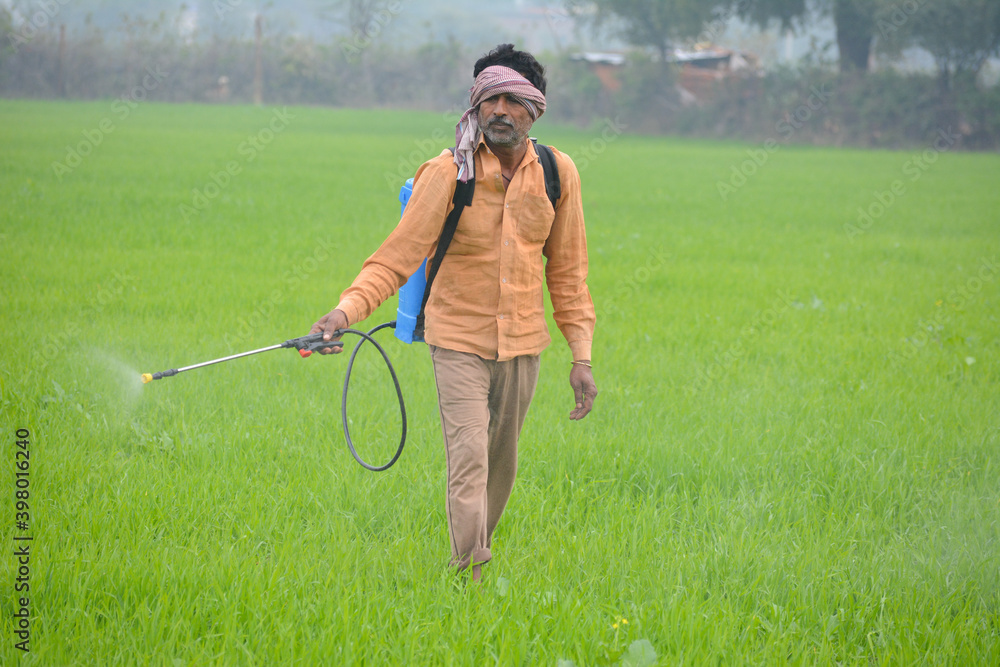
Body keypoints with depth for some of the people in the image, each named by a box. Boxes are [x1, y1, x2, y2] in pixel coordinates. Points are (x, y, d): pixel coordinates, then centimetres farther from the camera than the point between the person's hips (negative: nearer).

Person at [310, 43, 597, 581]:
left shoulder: (557, 174, -1)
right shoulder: (448, 173, -12)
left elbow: (567, 272, 8)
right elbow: (398, 256, -14)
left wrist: (581, 356, 5)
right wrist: (346, 310, -30)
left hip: (522, 343, 3)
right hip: (459, 341, -3)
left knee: (501, 466, 12)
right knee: (468, 461, -14)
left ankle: (474, 555, 32)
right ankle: (470, 578, -13)